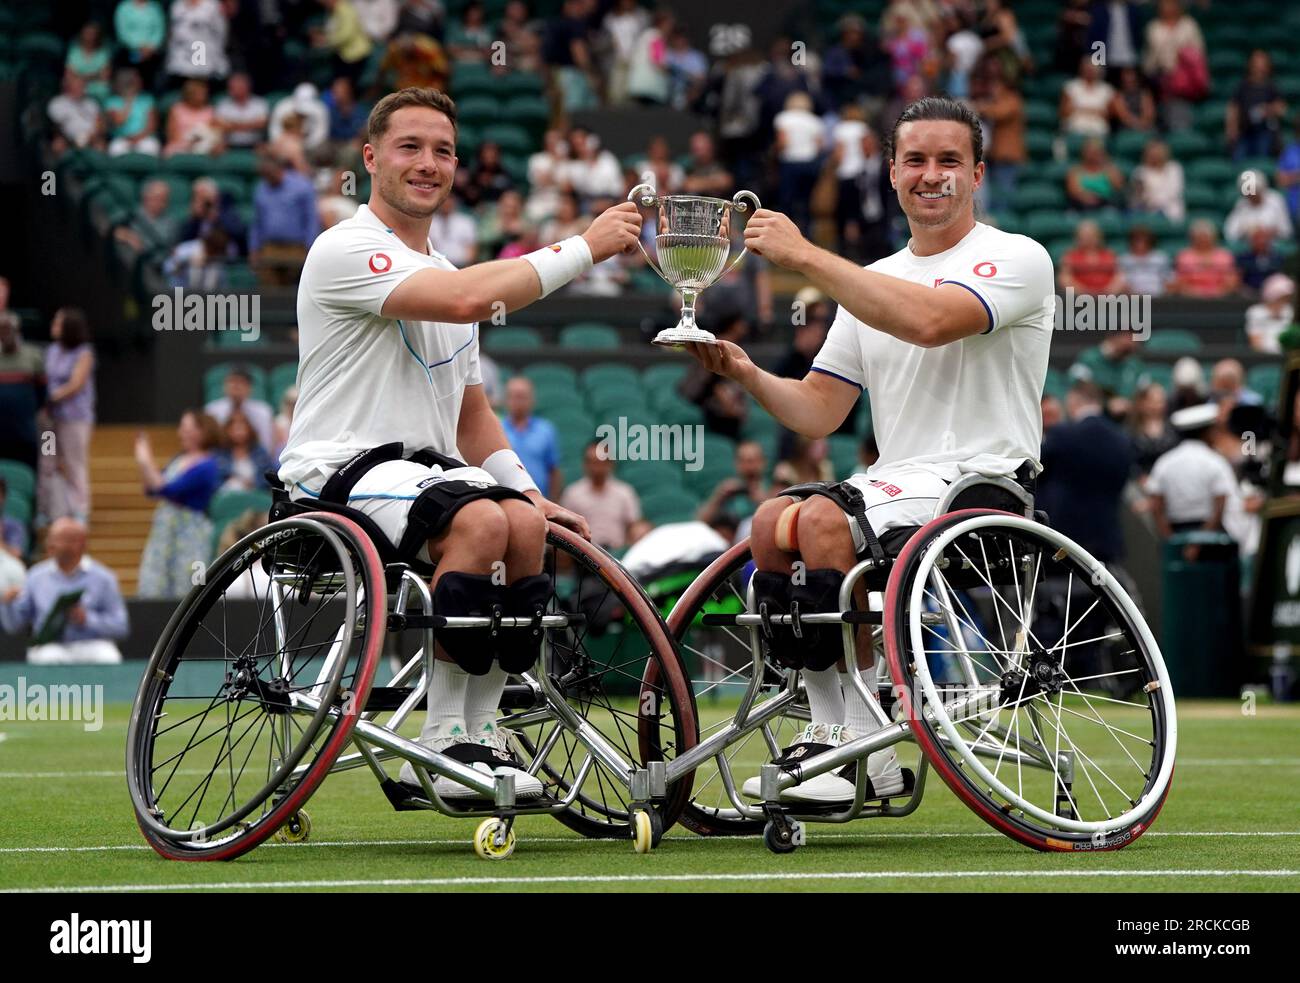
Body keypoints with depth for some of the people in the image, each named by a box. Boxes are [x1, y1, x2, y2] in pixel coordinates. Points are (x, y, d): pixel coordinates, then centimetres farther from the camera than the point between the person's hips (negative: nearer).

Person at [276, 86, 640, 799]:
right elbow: (466, 299, -24)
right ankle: (441, 740, -26)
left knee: (524, 523, -23)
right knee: (480, 520, -33)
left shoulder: (447, 272, 23)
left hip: (429, 467, 8)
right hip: (340, 468, -8)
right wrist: (583, 248, -19)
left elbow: (470, 413, 27)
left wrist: (530, 493, 11)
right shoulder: (347, 250, -7)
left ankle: (480, 730, -16)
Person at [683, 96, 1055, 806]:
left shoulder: (1016, 259, -3)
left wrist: (804, 256, -21)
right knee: (773, 520, -21)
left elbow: (928, 320, -24)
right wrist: (747, 374, -5)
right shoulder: (871, 281, 19)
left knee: (823, 521, -30)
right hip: (893, 479, 7)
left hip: (980, 481, -7)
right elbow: (818, 412, 15)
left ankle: (868, 753, -24)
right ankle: (826, 735, -14)